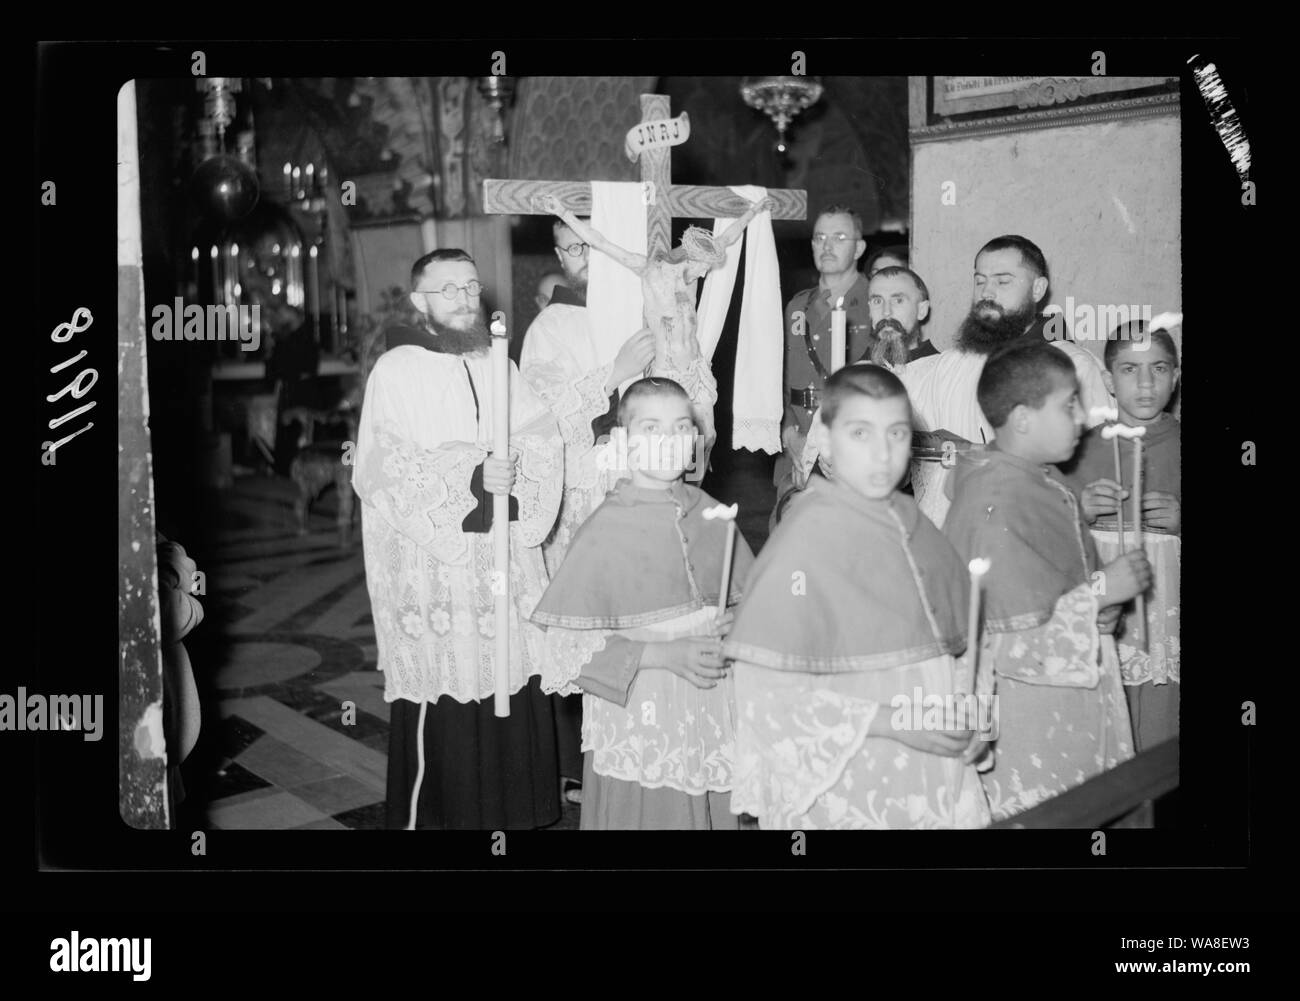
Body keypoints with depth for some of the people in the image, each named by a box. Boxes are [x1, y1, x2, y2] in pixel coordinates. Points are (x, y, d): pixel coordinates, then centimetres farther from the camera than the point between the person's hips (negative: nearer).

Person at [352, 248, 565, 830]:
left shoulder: (497, 368, 15)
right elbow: (382, 472, -11)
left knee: (513, 690, 3)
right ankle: (429, 814, 11)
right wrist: (473, 475, -18)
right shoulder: (396, 372, -2)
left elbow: (544, 442, 6)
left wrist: (512, 471, -15)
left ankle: (514, 810, 17)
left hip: (504, 558, 5)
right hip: (430, 562, -4)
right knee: (442, 708, -4)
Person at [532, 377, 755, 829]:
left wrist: (734, 628, -9)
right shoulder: (604, 532, -10)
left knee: (713, 813, 12)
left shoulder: (711, 517, 3)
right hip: (636, 731, -4)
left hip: (710, 726, 4)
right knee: (646, 813, 4)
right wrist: (661, 654, -20)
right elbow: (568, 646, -13)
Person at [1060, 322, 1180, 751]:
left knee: (1158, 745, 1)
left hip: (1165, 615, 0)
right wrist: (1081, 510, -12)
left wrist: (1178, 521, -10)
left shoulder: (1177, 444, 5)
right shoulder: (1081, 447, 4)